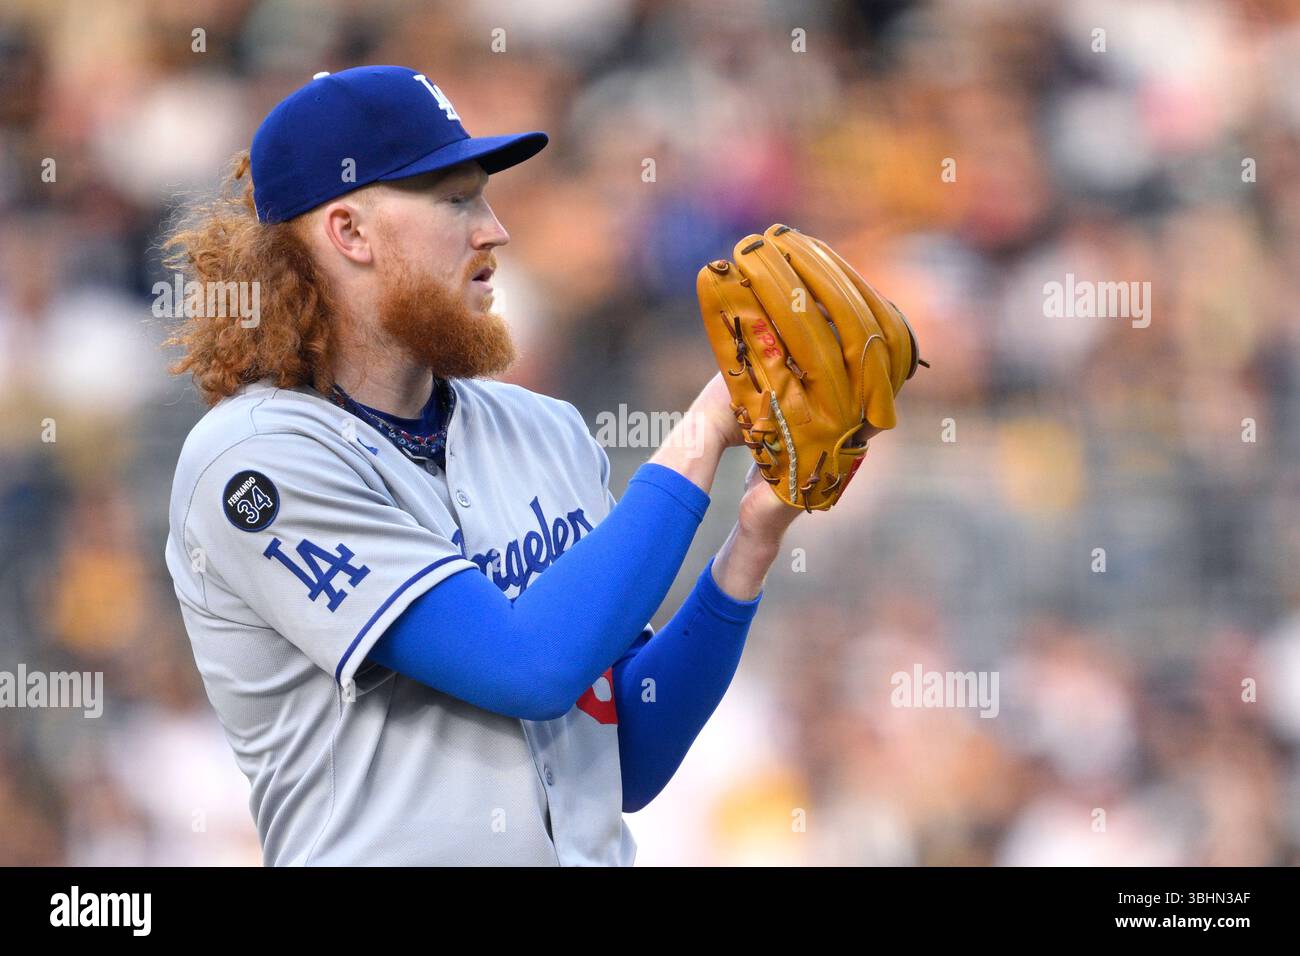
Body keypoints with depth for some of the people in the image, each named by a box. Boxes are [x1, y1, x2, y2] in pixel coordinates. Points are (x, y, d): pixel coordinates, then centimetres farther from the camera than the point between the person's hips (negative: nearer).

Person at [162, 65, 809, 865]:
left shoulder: (547, 434, 11)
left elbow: (632, 768, 11)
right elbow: (531, 664, -14)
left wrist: (752, 544, 2)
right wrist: (699, 442, -8)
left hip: (599, 851, 4)